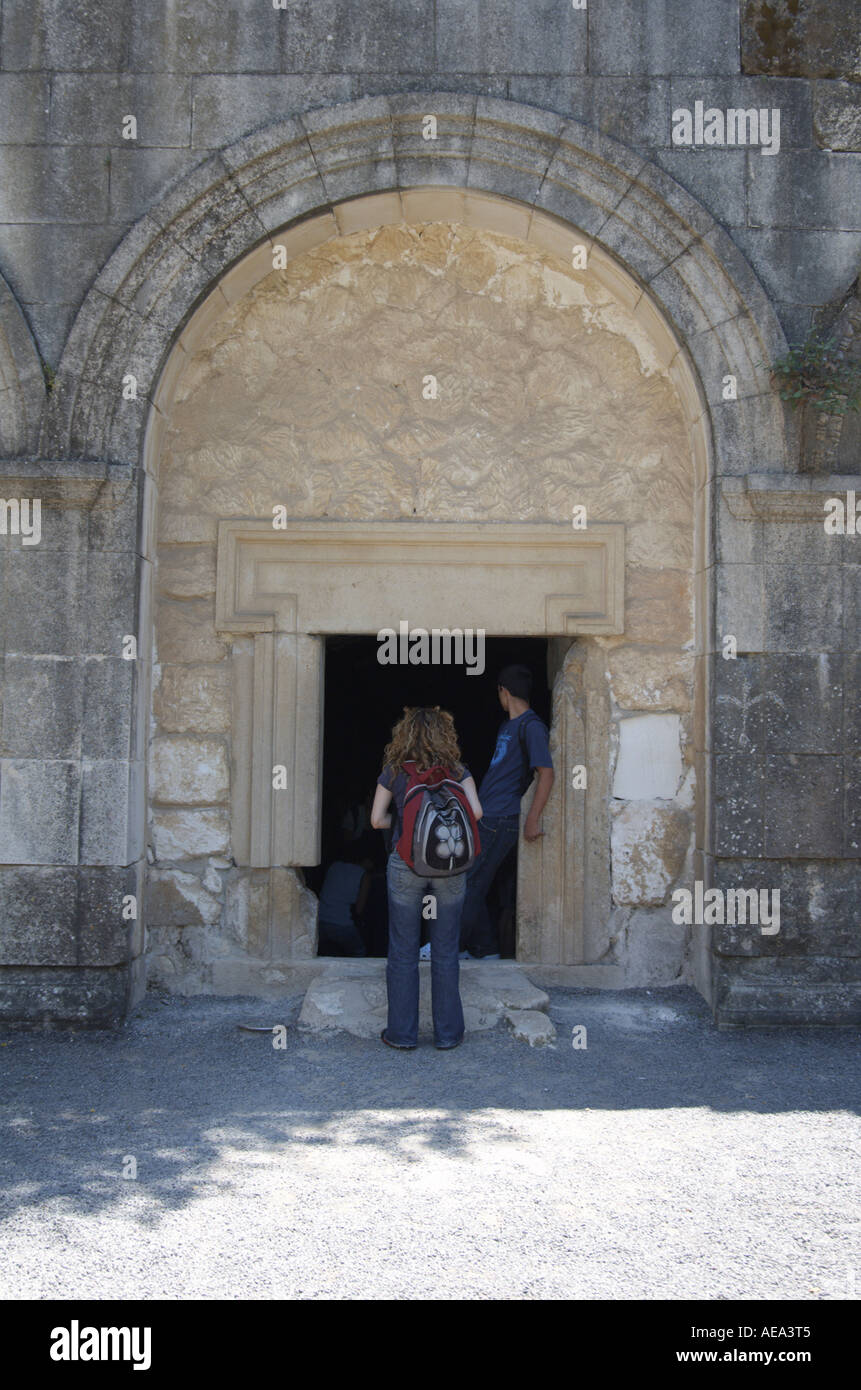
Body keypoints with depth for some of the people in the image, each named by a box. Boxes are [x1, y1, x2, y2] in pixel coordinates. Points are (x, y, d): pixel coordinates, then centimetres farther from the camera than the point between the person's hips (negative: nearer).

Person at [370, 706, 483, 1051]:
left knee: (403, 952, 7)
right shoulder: (456, 770, 0)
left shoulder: (394, 771, 0)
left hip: (405, 864, 0)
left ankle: (402, 1032, 11)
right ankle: (447, 1032, 14)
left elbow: (377, 819, 0)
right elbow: (475, 812, -8)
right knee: (446, 952, 9)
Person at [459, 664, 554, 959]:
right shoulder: (506, 726, 19)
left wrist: (532, 819, -24)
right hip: (486, 818, 10)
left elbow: (546, 773, -19)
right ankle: (484, 949, 17)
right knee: (474, 885, 10)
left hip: (500, 821, -10)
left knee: (470, 884, -7)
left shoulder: (531, 726, -12)